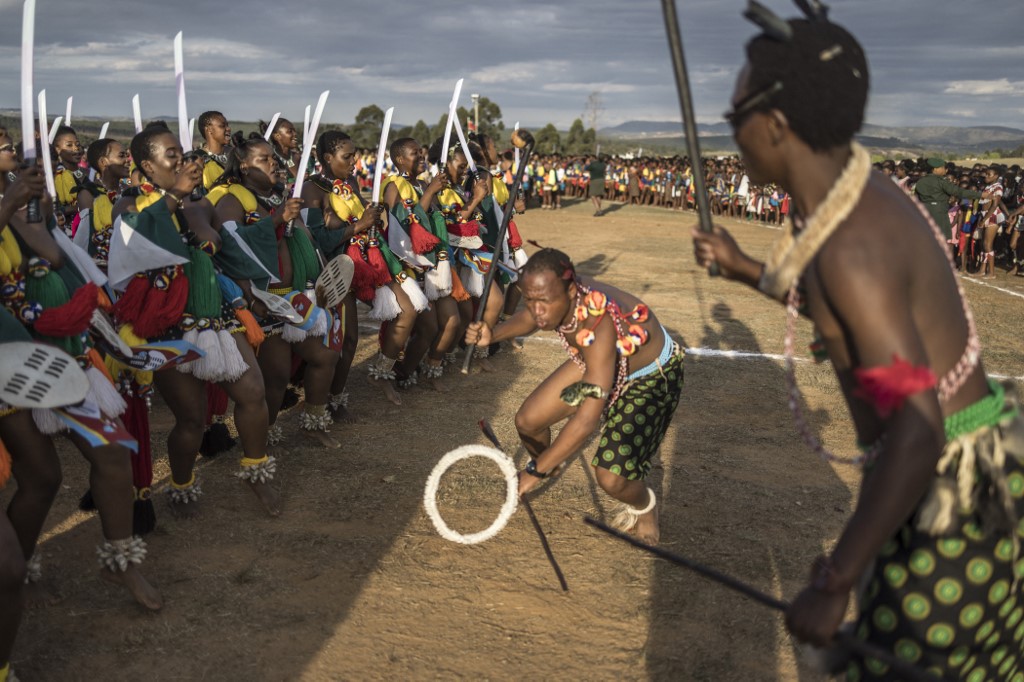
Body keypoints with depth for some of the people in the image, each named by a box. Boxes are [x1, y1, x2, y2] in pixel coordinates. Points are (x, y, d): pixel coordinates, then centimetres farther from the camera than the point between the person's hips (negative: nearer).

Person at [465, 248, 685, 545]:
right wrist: (493, 334, -17)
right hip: (594, 363, 7)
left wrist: (537, 471, -36)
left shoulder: (599, 326, -43)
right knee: (527, 421, 1)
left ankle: (644, 505, 17)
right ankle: (548, 462, 36)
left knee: (611, 478, -20)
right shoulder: (556, 297, -23)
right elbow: (527, 319, 4)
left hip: (652, 375, -7)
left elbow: (587, 418, -44)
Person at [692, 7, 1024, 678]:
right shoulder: (862, 193, 3)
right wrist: (742, 267, 18)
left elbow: (918, 431, -32)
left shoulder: (853, 245, -28)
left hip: (946, 491, -9)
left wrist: (832, 585, -30)